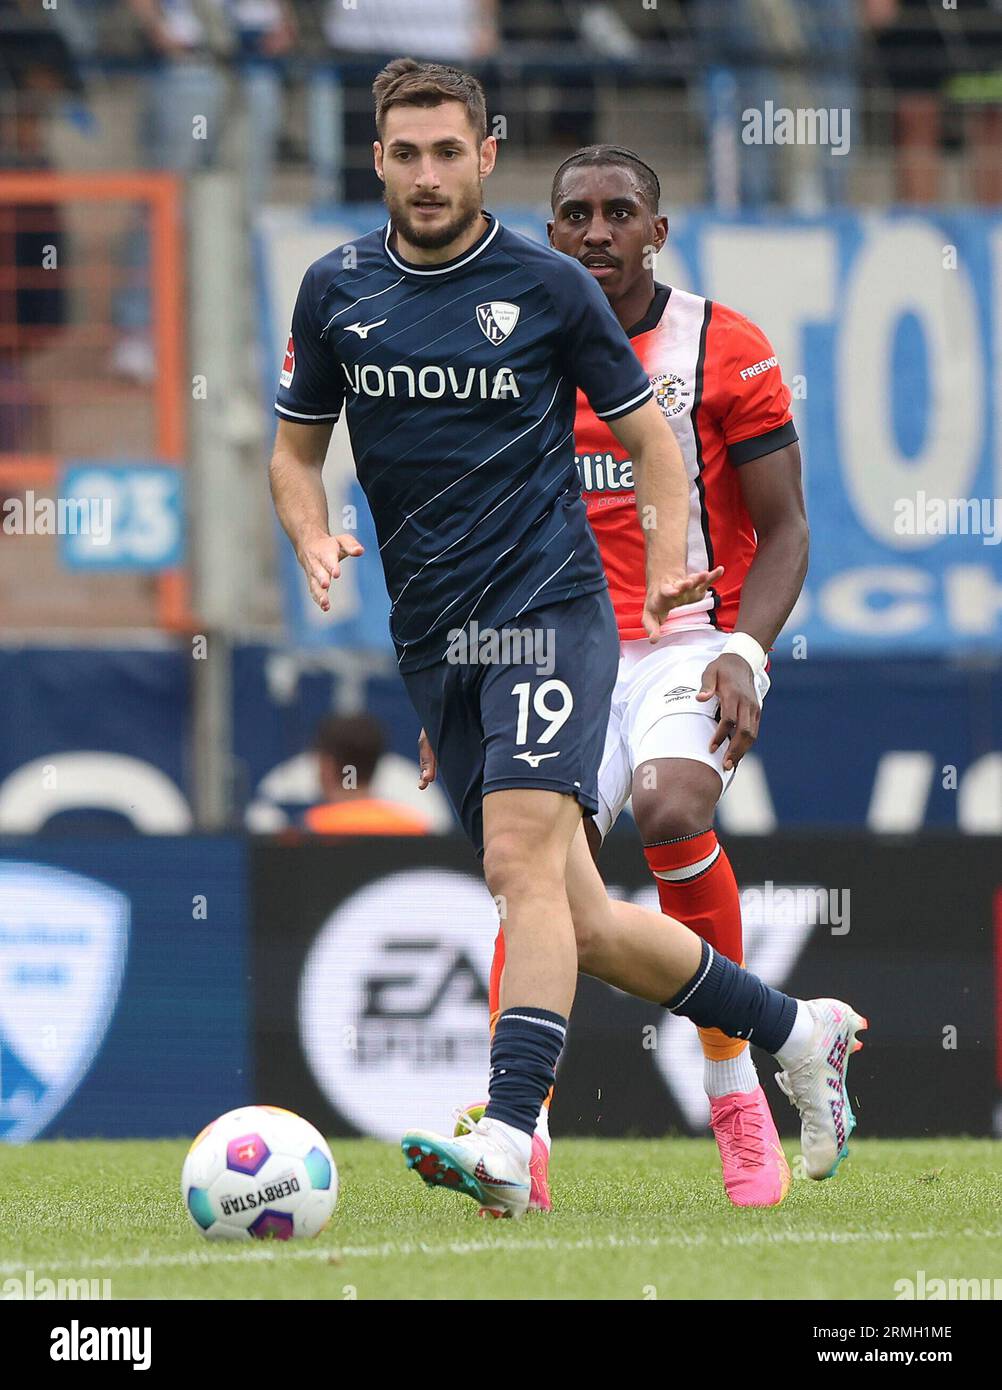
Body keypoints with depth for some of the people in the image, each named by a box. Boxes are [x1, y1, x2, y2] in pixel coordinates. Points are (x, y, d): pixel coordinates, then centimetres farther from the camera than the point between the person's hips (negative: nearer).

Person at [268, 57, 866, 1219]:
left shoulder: (549, 288, -1)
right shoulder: (336, 291, 8)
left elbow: (649, 438, 8)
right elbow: (296, 447, 17)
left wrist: (666, 569, -8)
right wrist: (313, 538, -5)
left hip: (547, 610, -4)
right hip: (432, 643, 4)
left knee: (521, 862, -24)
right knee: (577, 923, 5)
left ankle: (506, 1141, -33)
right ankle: (794, 1030, 23)